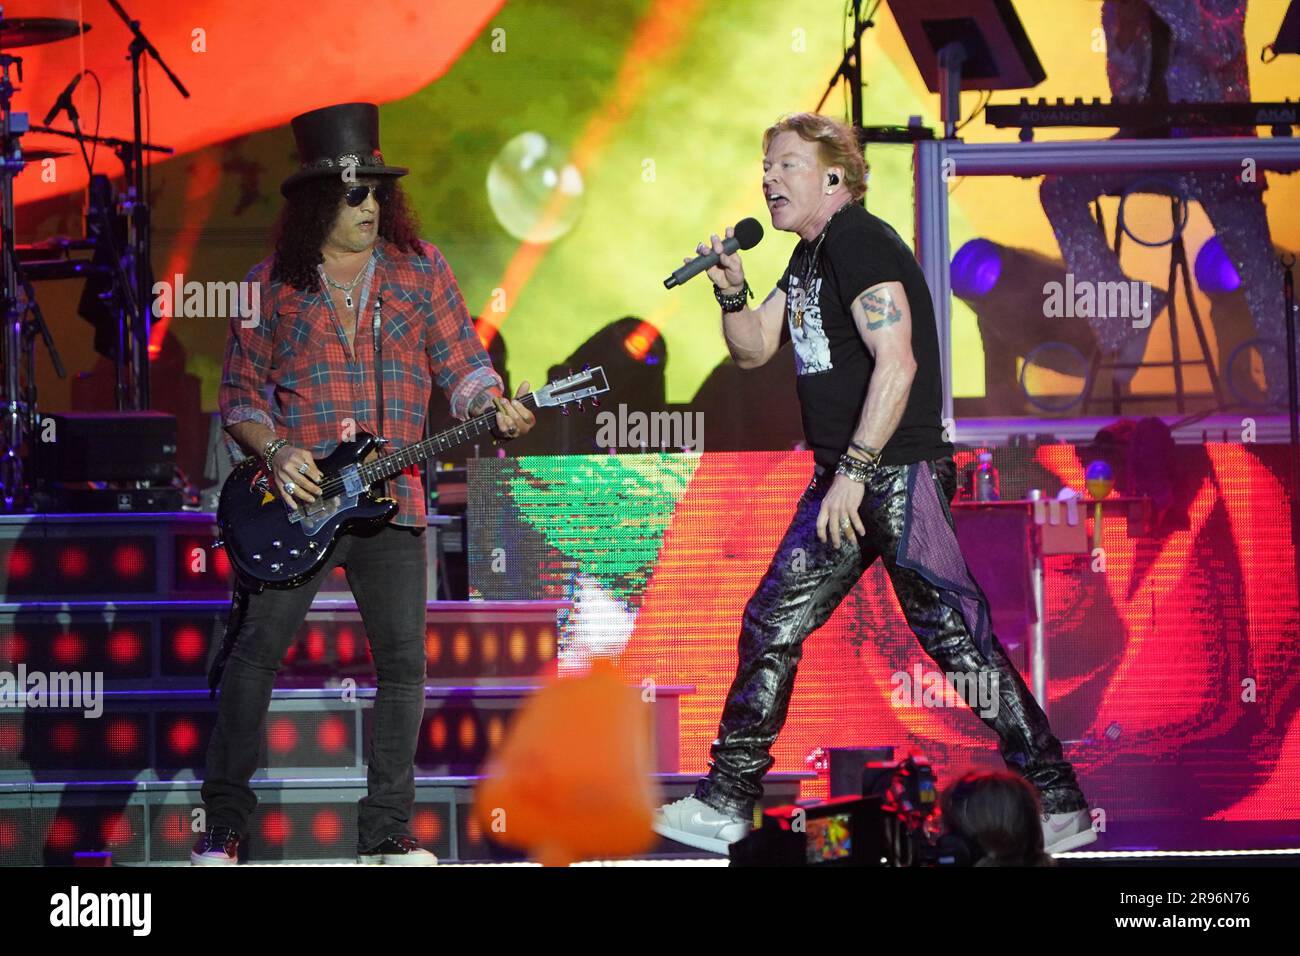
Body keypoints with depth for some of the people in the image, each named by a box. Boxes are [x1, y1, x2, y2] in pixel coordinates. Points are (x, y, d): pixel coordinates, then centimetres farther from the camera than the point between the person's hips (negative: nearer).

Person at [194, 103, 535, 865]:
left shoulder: (419, 267, 8)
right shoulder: (273, 283, 6)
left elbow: (463, 363, 6)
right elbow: (239, 393, 10)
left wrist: (495, 411, -14)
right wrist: (274, 451, -8)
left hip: (392, 501, 1)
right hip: (300, 497, -1)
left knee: (404, 662, 0)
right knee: (255, 650, -7)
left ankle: (388, 832, 9)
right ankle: (224, 825, 2)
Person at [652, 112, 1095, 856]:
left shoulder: (860, 243, -14)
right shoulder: (810, 256, 17)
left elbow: (897, 363, -23)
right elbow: (755, 350, 21)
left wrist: (855, 471, -23)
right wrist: (732, 293, 1)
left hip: (900, 471, -10)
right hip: (845, 475, 10)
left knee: (957, 639, -9)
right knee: (771, 627, 9)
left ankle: (1061, 807, -4)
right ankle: (726, 805, 14)